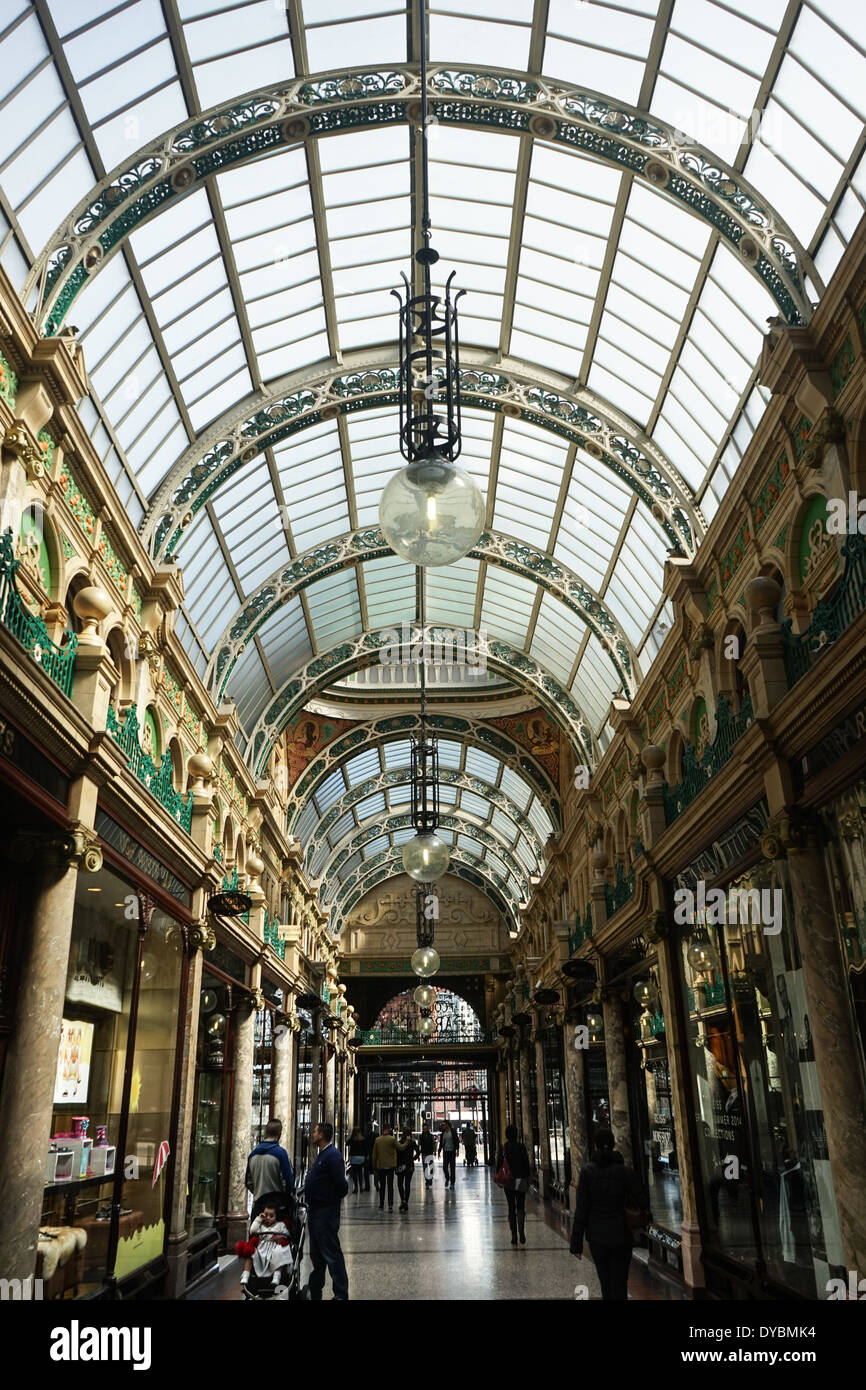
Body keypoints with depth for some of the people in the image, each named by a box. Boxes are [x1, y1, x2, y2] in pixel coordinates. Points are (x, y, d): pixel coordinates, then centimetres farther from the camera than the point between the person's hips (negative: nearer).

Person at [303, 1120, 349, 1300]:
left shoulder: (332, 1156, -19)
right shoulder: (322, 1155, 14)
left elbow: (341, 1185, -22)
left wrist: (332, 1200, -8)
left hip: (326, 1213, -10)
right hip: (315, 1211, 10)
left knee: (331, 1254, -5)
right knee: (316, 1254, 20)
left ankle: (341, 1294, 1)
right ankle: (314, 1291, 33)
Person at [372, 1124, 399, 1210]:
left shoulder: (377, 1140, 2)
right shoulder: (392, 1139, -9)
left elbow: (374, 1154, 6)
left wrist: (374, 1166, 14)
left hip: (380, 1166, 3)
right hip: (390, 1166, -3)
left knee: (382, 1186, 14)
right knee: (390, 1186, 2)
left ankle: (381, 1205, 18)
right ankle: (390, 1205, -5)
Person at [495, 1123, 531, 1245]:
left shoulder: (502, 1147, -5)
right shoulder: (522, 1146, -6)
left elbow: (498, 1164, -4)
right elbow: (527, 1164, -3)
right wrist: (528, 1178, 7)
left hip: (507, 1181, 0)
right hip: (520, 1180, 0)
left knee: (511, 1208, 9)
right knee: (521, 1207, 7)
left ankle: (514, 1236, 6)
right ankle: (521, 1233, -12)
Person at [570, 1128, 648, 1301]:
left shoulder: (587, 1172, -10)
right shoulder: (625, 1172, -10)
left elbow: (581, 1210, -10)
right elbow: (643, 1202, -10)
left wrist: (576, 1242, -3)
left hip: (596, 1235, 1)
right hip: (620, 1235, -1)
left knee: (605, 1283, 19)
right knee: (619, 1284, 6)